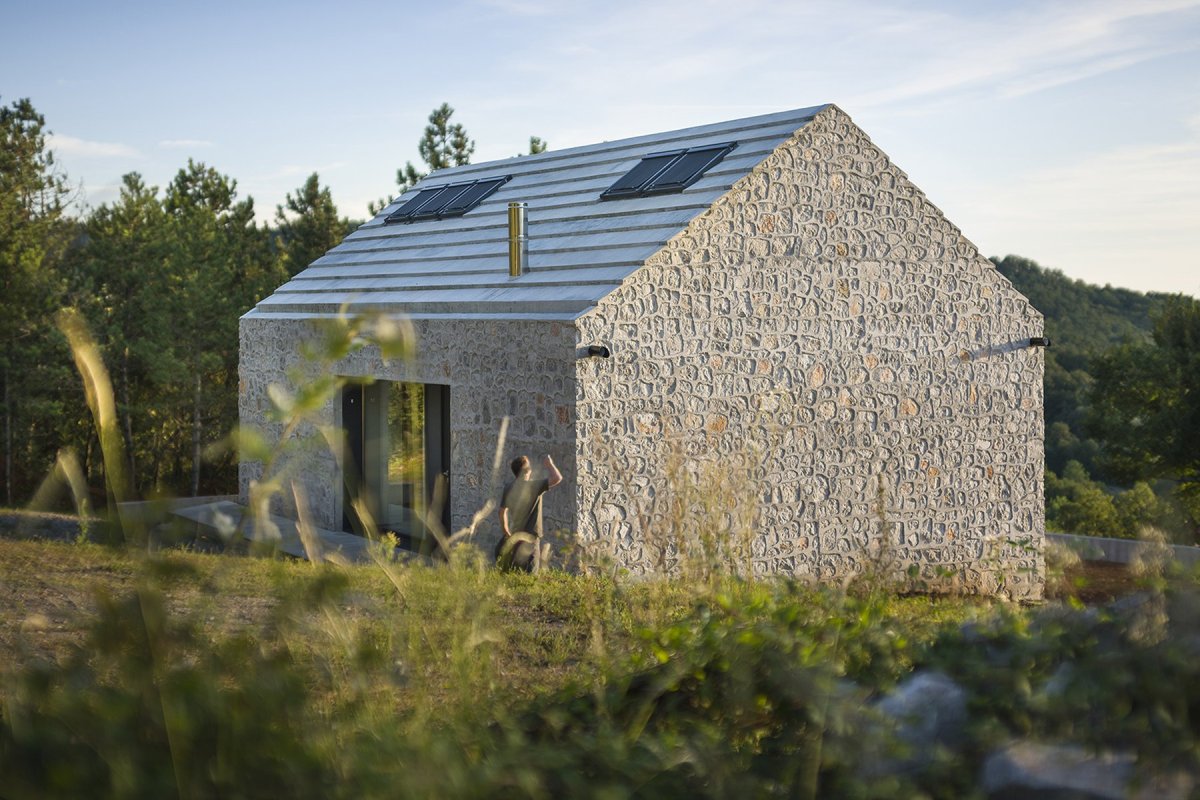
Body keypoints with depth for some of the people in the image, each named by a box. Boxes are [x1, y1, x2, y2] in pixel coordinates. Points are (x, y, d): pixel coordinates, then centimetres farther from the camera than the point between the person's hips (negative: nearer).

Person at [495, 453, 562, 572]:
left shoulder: (509, 488, 1)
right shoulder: (534, 486, -13)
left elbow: (502, 511, 3)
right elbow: (557, 478, -19)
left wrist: (505, 532, 15)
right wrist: (549, 464, -2)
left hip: (514, 535, 5)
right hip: (530, 536, -5)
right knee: (527, 574, -2)